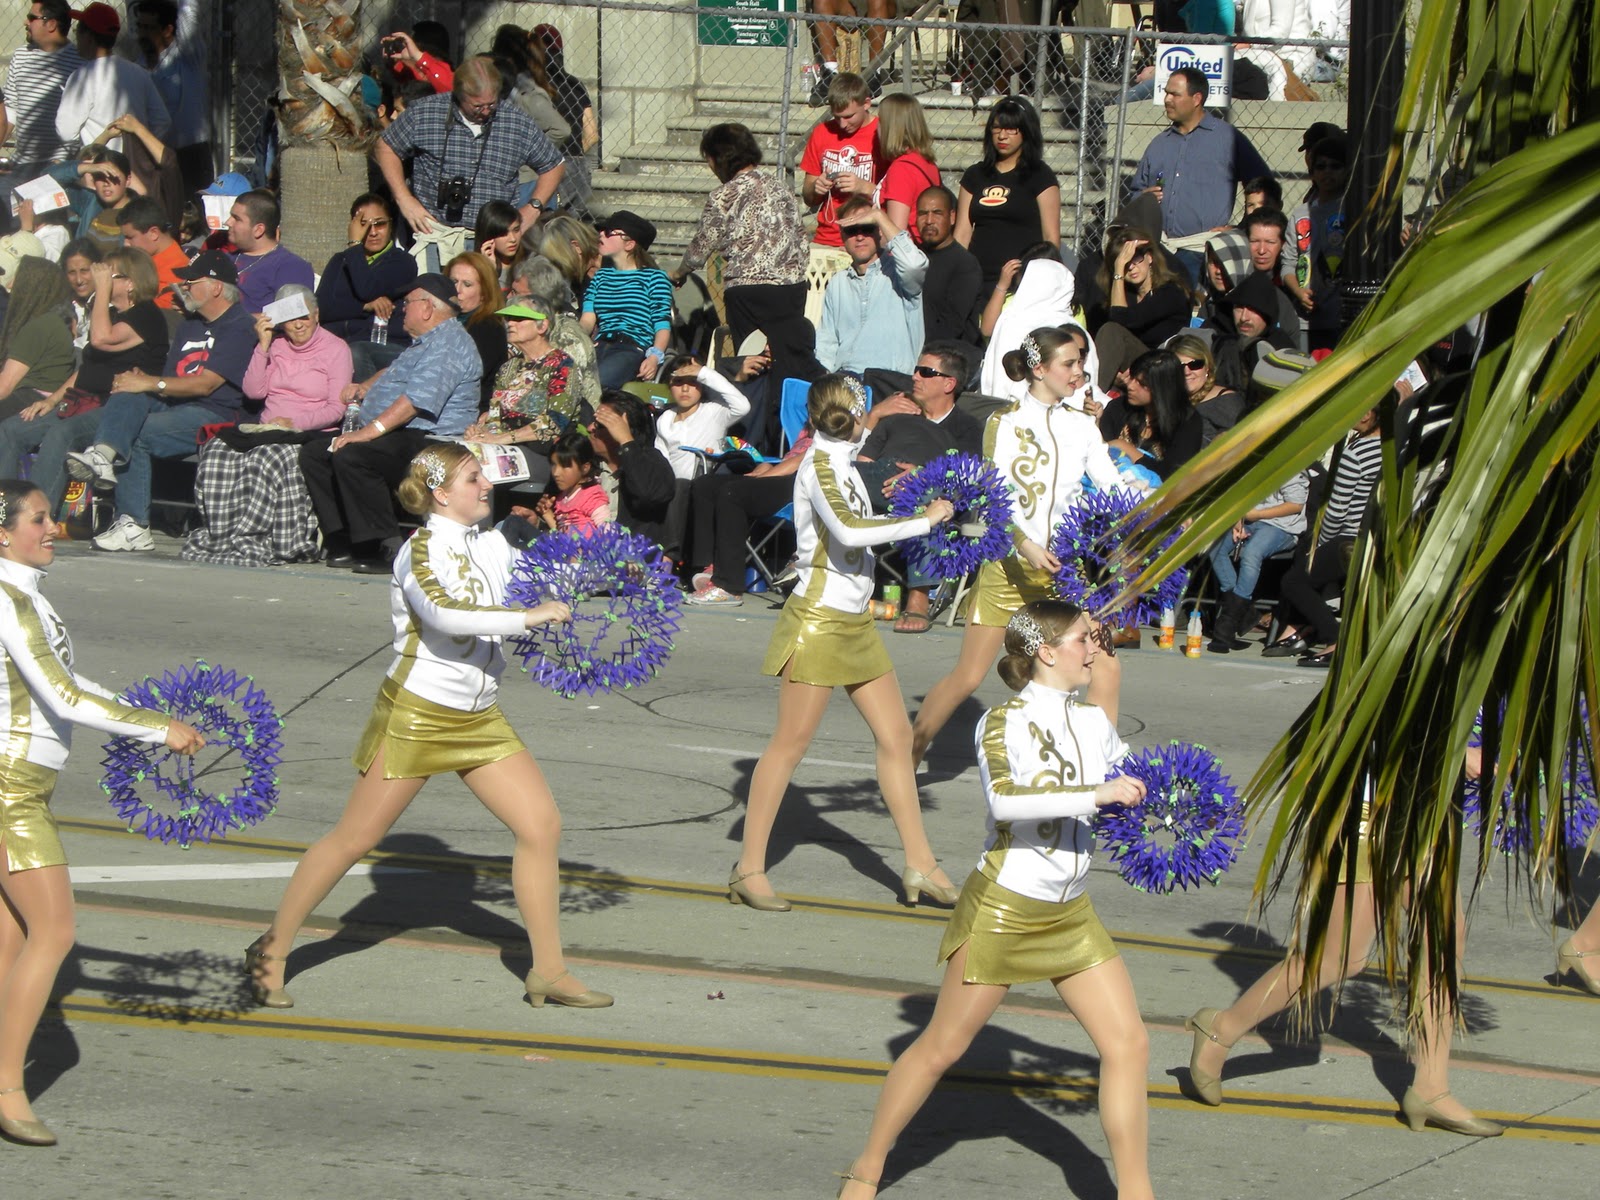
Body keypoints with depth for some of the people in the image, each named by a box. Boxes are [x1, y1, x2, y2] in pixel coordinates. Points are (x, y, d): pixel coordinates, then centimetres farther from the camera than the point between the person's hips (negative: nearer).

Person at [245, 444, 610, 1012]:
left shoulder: (495, 545, 7)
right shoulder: (420, 552, -16)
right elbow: (445, 613, -35)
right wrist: (529, 617, -32)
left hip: (478, 720, 7)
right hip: (415, 714, -7)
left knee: (541, 823, -2)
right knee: (354, 838, 0)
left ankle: (548, 971, 6)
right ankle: (271, 952, 14)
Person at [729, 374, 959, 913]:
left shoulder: (841, 463, 11)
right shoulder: (820, 464, -16)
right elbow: (847, 530, -32)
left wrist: (912, 516, 15)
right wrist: (923, 520, -24)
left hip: (855, 624, 9)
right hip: (818, 620, -9)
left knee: (896, 735, 8)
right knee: (790, 742, -3)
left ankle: (920, 864, 13)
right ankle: (749, 868, 5)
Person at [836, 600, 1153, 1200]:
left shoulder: (1094, 721, 6)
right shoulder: (1003, 723, -15)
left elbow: (1126, 782, 24)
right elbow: (1004, 798, -34)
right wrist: (1097, 793, -33)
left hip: (1070, 915, 6)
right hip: (1002, 907, -6)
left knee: (1128, 1043, -1)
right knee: (941, 1046, 3)